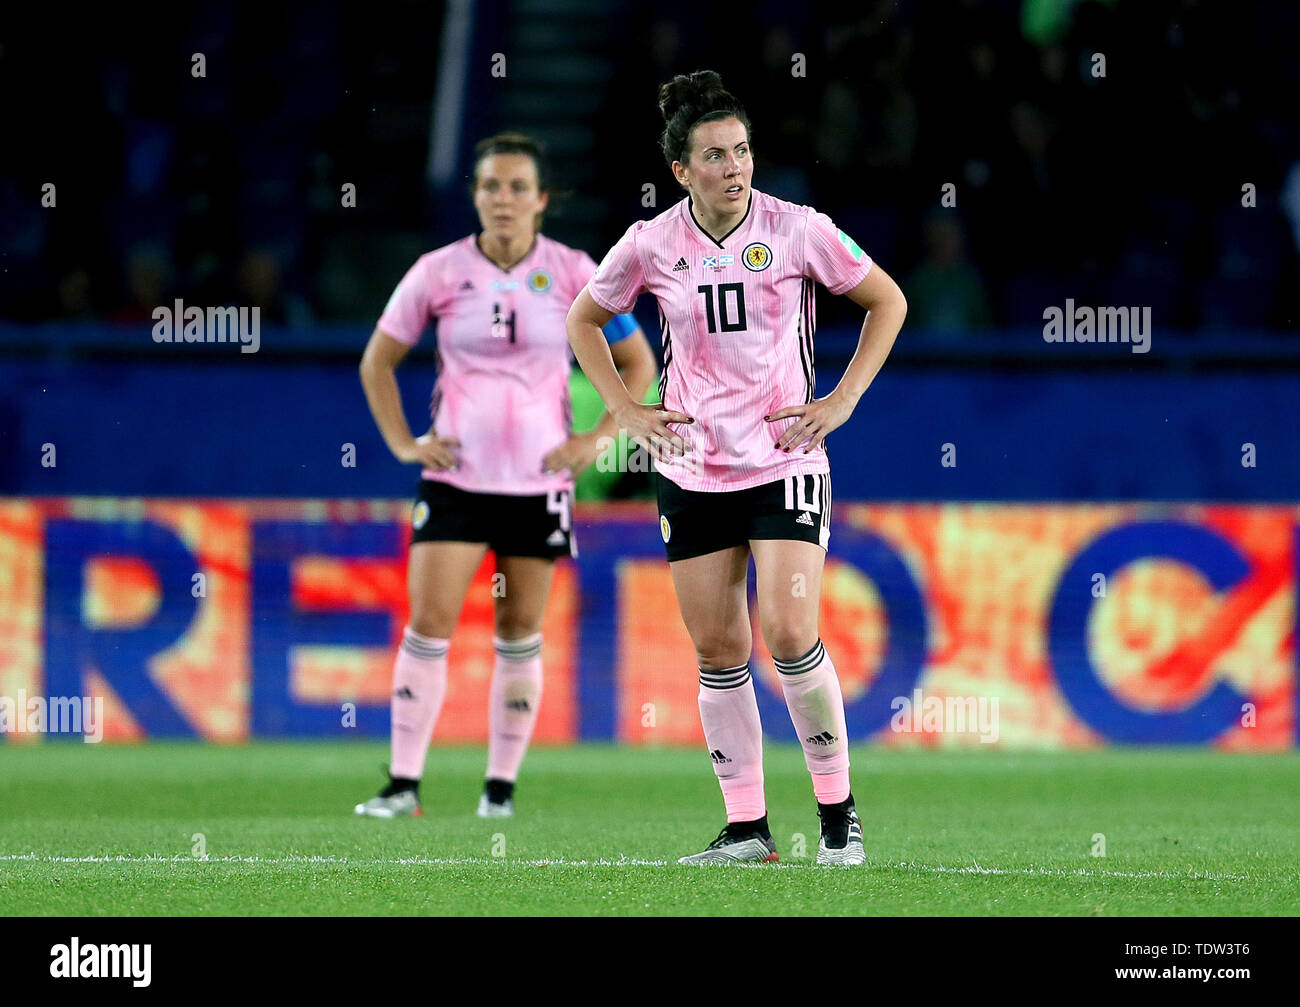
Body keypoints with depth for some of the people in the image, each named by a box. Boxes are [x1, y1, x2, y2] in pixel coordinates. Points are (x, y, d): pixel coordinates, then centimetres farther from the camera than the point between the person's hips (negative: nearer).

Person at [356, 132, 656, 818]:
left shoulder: (573, 274, -1)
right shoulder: (439, 273, -1)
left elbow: (638, 364, 8)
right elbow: (378, 361, 11)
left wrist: (594, 440, -1)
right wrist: (402, 444, 2)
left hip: (539, 479, 0)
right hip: (456, 474, 0)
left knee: (520, 633, 5)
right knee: (428, 626, -9)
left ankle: (502, 786, 13)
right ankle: (404, 783, -7)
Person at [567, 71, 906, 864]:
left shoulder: (796, 230, -8)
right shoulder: (651, 246, -3)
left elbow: (888, 301, 5)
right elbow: (584, 321, 16)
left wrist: (842, 402, -2)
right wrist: (627, 411, 5)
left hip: (785, 463, -3)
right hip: (693, 468, 3)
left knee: (791, 635, -15)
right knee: (718, 652, 4)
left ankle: (838, 807, 1)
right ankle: (747, 828, 13)